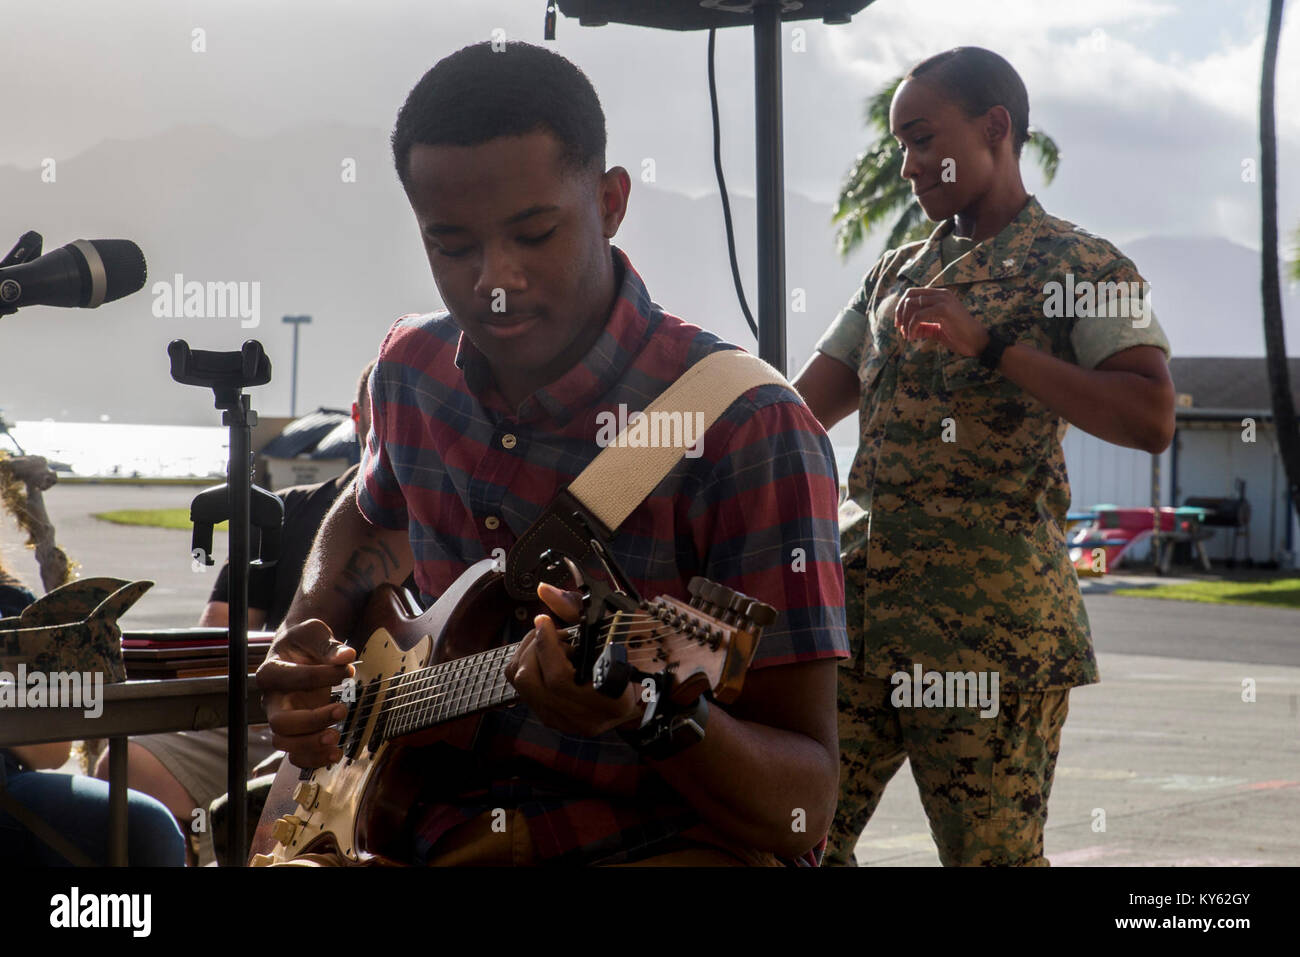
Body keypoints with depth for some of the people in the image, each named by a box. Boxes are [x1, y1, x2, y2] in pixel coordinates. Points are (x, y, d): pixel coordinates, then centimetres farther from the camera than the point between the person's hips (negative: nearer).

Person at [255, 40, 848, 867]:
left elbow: (805, 809, -16)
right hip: (439, 824, 5)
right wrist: (311, 636, 10)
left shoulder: (746, 428, -15)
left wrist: (650, 712, -35)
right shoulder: (413, 371, 5)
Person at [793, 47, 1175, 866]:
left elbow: (1151, 419, -16)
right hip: (859, 591, 7)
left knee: (992, 851, -3)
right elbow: (799, 412, 22)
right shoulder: (897, 275, 20)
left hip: (989, 613, -6)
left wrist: (989, 344, -20)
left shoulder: (1081, 267, -1)